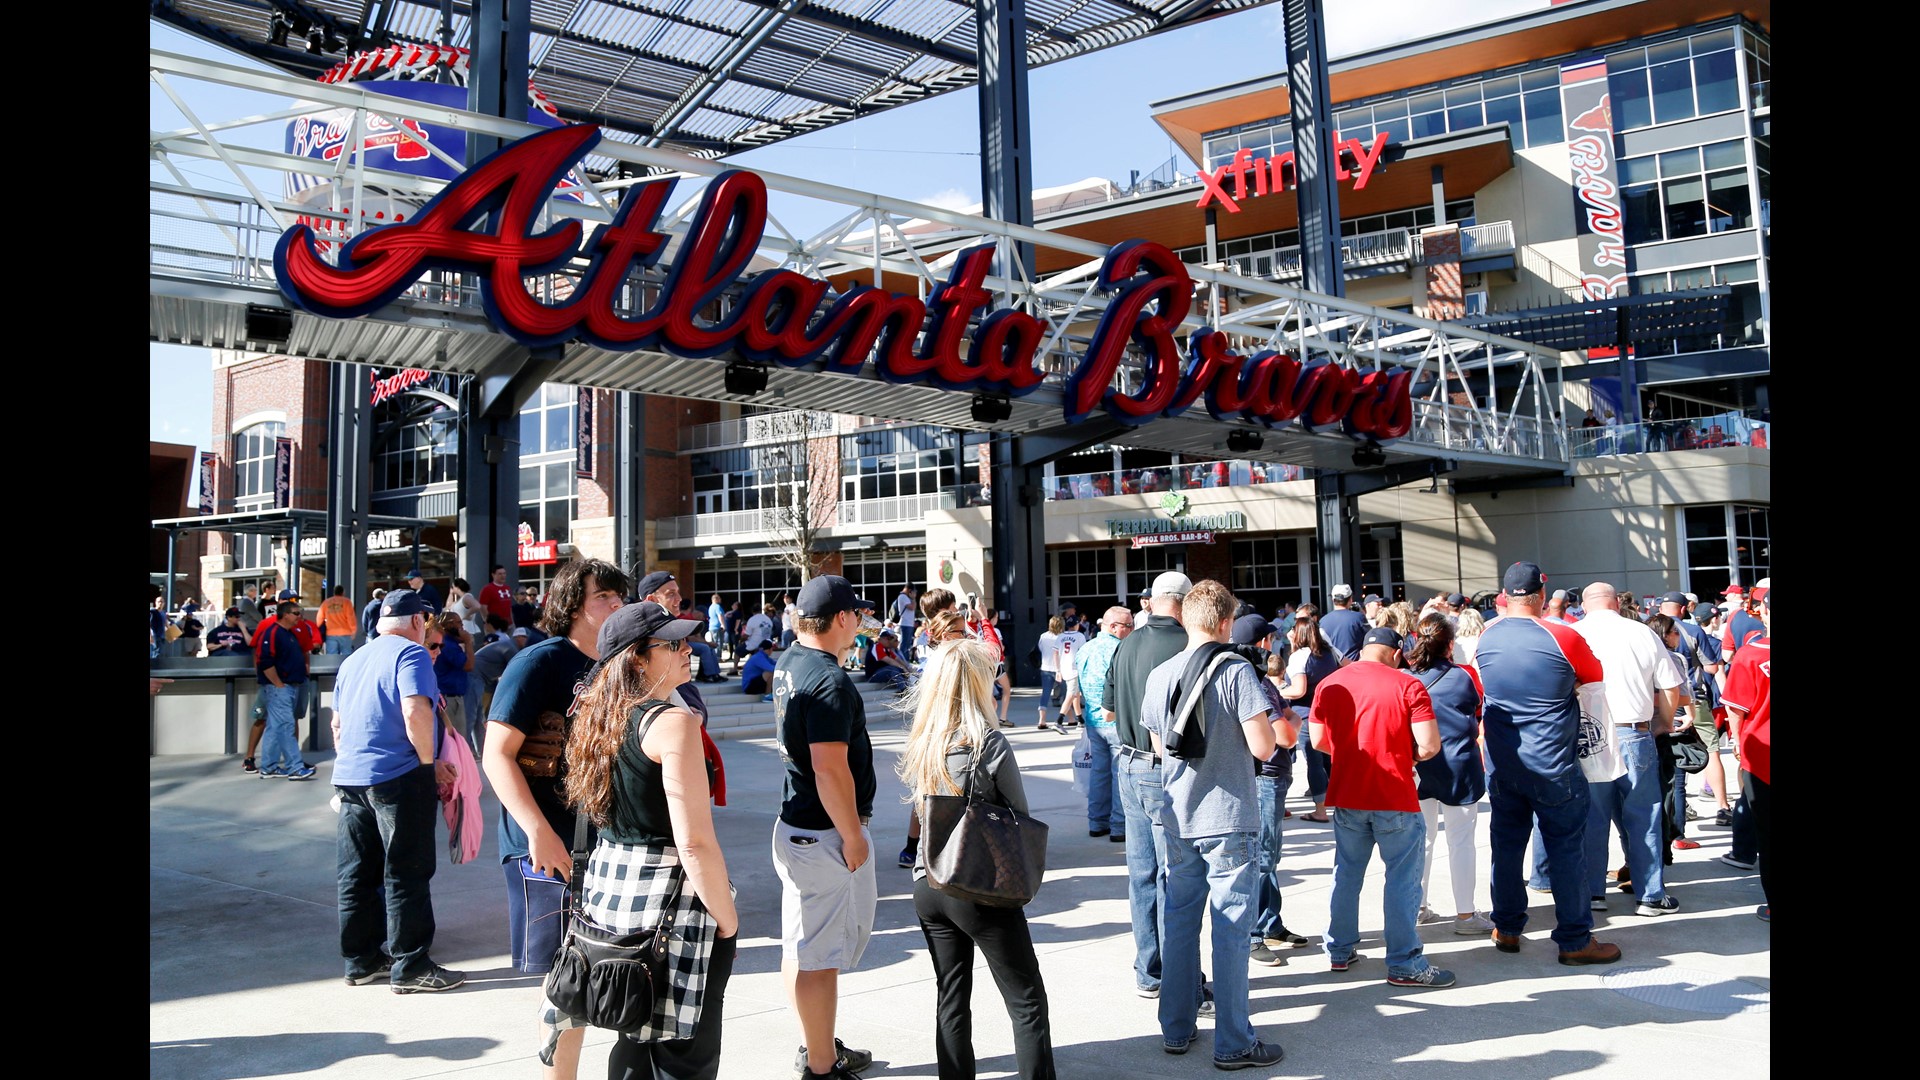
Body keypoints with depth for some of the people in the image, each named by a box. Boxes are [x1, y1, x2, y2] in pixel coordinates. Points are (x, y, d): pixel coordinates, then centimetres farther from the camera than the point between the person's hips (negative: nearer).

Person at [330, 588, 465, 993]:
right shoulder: (410, 654, -8)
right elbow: (415, 713, -22)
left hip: (349, 777, 8)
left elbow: (338, 724, 24)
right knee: (406, 875, -2)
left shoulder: (352, 661, 17)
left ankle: (361, 960, 21)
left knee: (358, 875, 12)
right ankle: (410, 966, 2)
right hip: (399, 777, -8)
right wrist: (430, 763, -11)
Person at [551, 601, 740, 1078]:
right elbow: (695, 842, -21)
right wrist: (727, 922, -11)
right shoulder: (672, 722, -17)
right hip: (670, 897, -8)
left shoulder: (601, 717, 9)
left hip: (609, 889, 8)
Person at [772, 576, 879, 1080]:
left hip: (795, 825, 10)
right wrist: (853, 836, -16)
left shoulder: (788, 665, 6)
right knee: (821, 954, 1)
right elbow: (831, 769, -26)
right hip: (827, 832, -10)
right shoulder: (829, 681, -22)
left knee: (800, 946, 18)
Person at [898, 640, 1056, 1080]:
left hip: (929, 885, 6)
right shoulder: (990, 745, -16)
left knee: (951, 999, 15)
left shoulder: (920, 744, 0)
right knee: (1027, 1002, 6)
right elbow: (1020, 818, -5)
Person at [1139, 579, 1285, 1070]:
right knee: (1231, 928, 1)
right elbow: (1263, 748, -15)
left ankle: (1176, 1029, 23)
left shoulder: (1159, 675, 5)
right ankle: (1234, 1043, 8)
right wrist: (1268, 721, 5)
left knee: (1179, 920, 14)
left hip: (1178, 818, 5)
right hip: (1229, 819, -5)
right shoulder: (1236, 670, -12)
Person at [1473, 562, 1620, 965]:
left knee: (1506, 843, 14)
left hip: (1501, 763, 4)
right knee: (1566, 847, 6)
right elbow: (1597, 677, 4)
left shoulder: (1486, 638, -2)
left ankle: (1506, 929, 23)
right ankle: (1575, 940, 12)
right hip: (1552, 766, -4)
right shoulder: (1562, 638, -14)